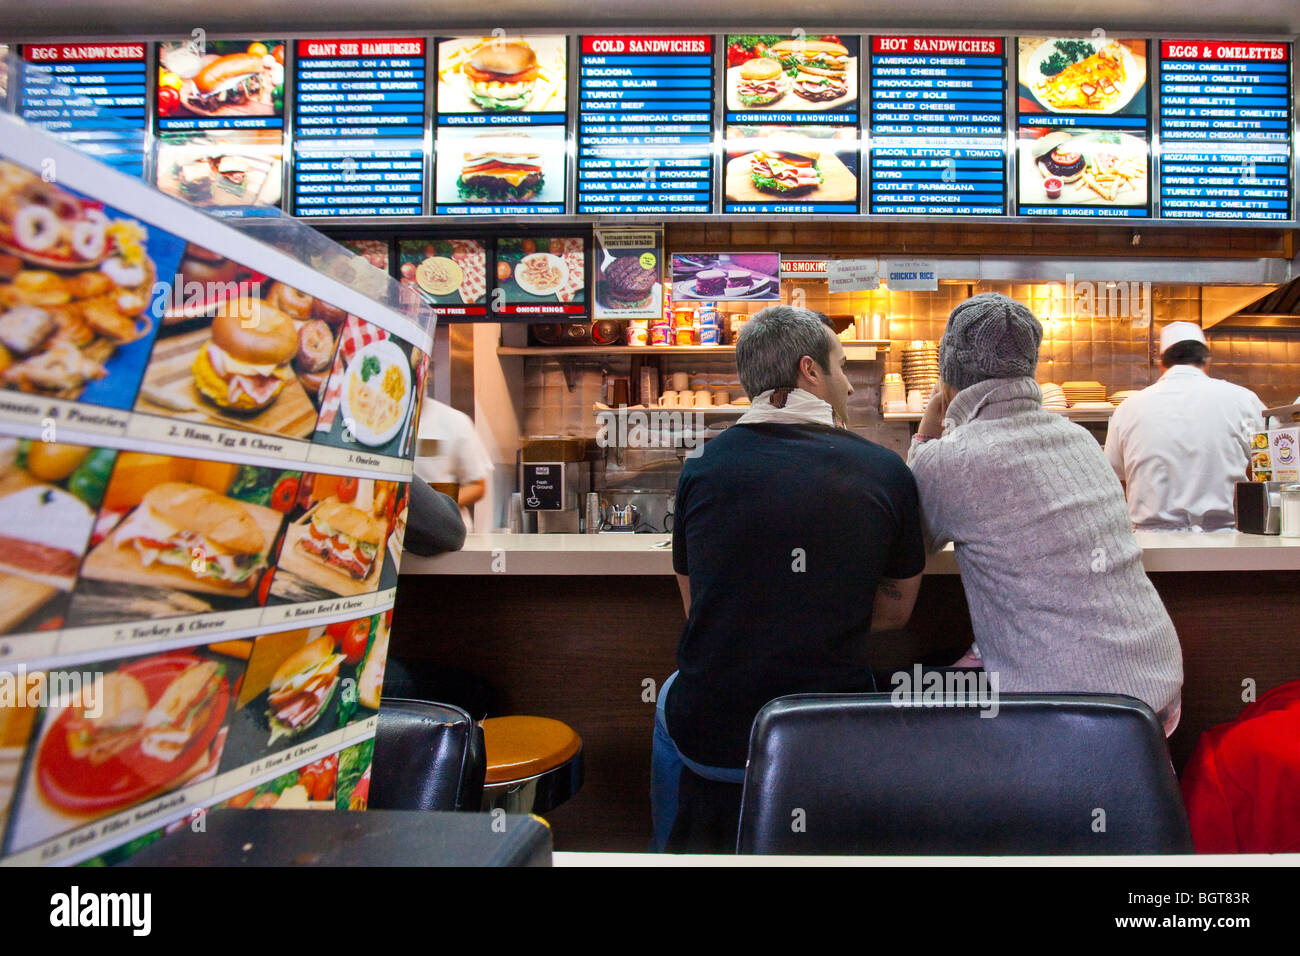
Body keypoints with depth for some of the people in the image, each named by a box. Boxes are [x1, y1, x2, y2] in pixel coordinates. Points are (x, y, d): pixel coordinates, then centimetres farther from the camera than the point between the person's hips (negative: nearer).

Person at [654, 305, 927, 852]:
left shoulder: (701, 467, -6)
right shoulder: (887, 472, -7)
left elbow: (695, 607, 5)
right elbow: (895, 611, 6)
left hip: (706, 740, 0)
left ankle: (673, 848, 49)